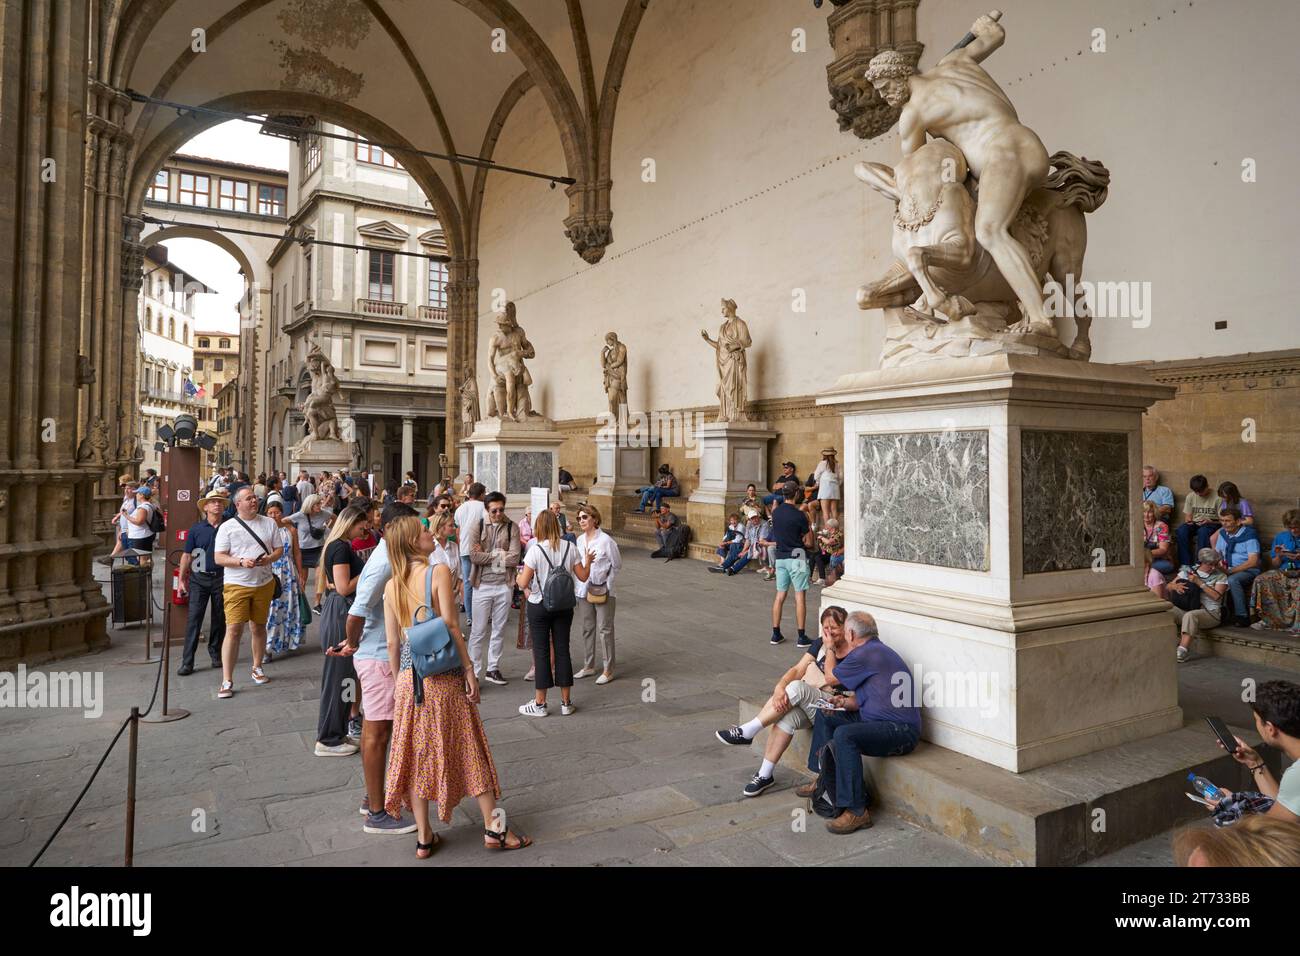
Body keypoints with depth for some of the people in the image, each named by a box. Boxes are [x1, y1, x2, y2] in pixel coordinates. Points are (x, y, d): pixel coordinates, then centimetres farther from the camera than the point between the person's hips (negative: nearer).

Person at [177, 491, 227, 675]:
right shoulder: (196, 529, 3)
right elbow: (187, 555, 6)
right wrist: (181, 579, 4)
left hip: (221, 578, 1)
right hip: (199, 578, -1)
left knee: (219, 619, 8)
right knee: (193, 618, -3)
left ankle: (215, 653, 23)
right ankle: (187, 661, 0)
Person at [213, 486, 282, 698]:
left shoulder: (269, 523, 6)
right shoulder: (227, 527, -3)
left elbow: (279, 549, 9)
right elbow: (219, 558, -5)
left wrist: (270, 558, -13)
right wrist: (241, 562, -22)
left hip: (264, 583, 3)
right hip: (237, 585, -3)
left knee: (259, 627, 15)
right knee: (234, 630, -9)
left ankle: (257, 669, 33)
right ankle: (227, 681, -3)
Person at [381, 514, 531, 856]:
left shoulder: (391, 586, 2)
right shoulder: (438, 571, -13)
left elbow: (392, 642, 3)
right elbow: (451, 626, -15)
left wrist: (399, 681, 14)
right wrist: (469, 669, -9)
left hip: (409, 678, 4)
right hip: (444, 676, -4)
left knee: (417, 752, 13)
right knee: (468, 750, 8)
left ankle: (424, 837, 23)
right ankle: (493, 829, 17)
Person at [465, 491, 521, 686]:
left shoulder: (512, 527, 0)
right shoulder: (477, 526, -1)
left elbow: (514, 559, -10)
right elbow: (473, 555, -13)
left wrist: (487, 555, -8)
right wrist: (499, 555, -9)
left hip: (503, 585, 2)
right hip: (483, 584, -1)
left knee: (498, 630, 11)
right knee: (478, 631, 4)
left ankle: (493, 669, 24)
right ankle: (473, 671, 14)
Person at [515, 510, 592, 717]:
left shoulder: (535, 550, -15)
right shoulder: (570, 547, -4)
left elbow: (524, 583, -16)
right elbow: (582, 576, 2)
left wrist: (518, 577, 7)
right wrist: (588, 562, 21)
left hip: (539, 605, -3)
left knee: (541, 652, 5)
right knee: (562, 649, 11)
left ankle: (540, 704, 14)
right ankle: (566, 702, 18)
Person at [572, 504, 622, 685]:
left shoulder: (606, 540, -13)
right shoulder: (580, 540, 5)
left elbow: (617, 565, -5)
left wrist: (606, 584, -6)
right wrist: (577, 587, 8)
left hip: (602, 591, -6)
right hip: (584, 590, 6)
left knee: (605, 629, 1)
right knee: (587, 628, 14)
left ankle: (608, 670, 11)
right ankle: (589, 666, 27)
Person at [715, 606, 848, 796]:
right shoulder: (820, 644, 10)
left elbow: (831, 679, -18)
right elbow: (797, 669, 0)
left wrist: (830, 648, -16)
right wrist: (780, 686, -18)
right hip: (810, 706, 5)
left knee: (797, 688, -31)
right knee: (787, 715, -29)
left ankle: (747, 731, -22)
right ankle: (765, 775, -19)